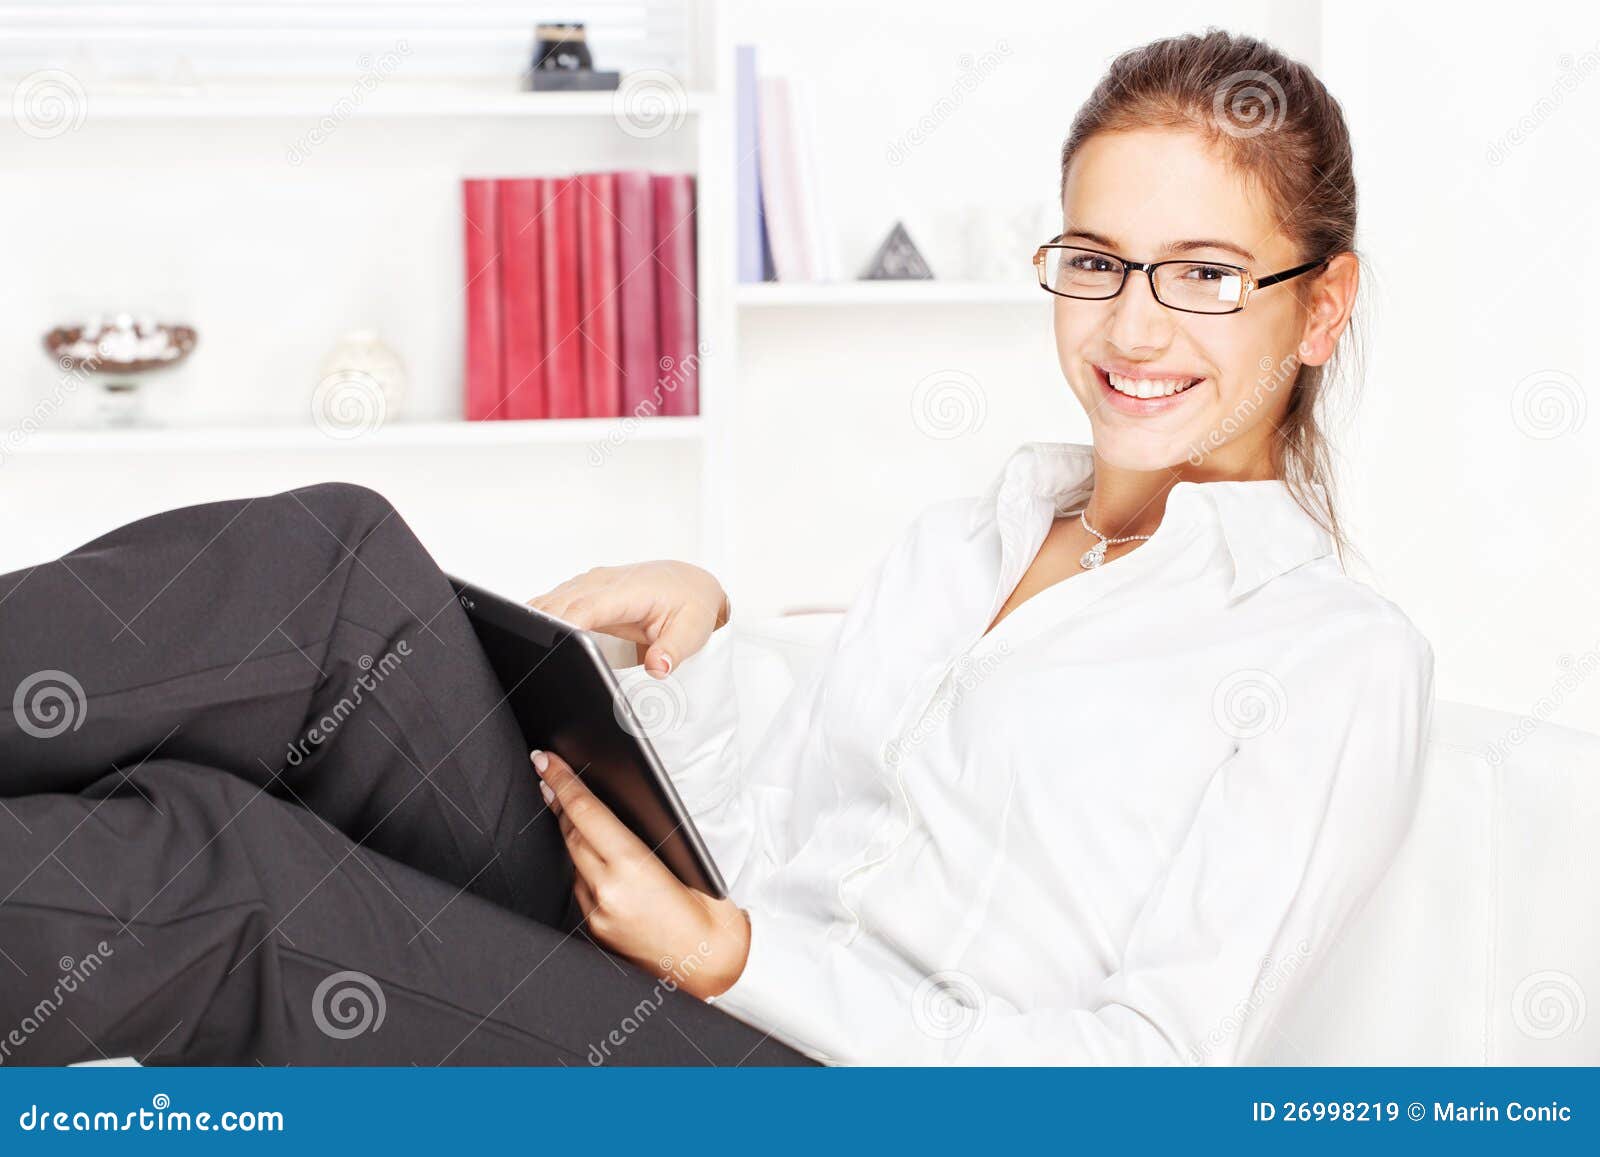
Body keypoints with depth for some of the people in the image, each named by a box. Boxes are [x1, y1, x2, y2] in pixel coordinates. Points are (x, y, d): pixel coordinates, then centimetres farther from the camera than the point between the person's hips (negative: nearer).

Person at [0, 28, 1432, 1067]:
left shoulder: (1344, 659, 0)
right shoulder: (951, 543, 21)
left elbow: (1159, 1068, -9)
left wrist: (729, 955, -16)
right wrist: (693, 643, -1)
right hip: (655, 993, 6)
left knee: (197, 862, -27)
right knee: (336, 562, -18)